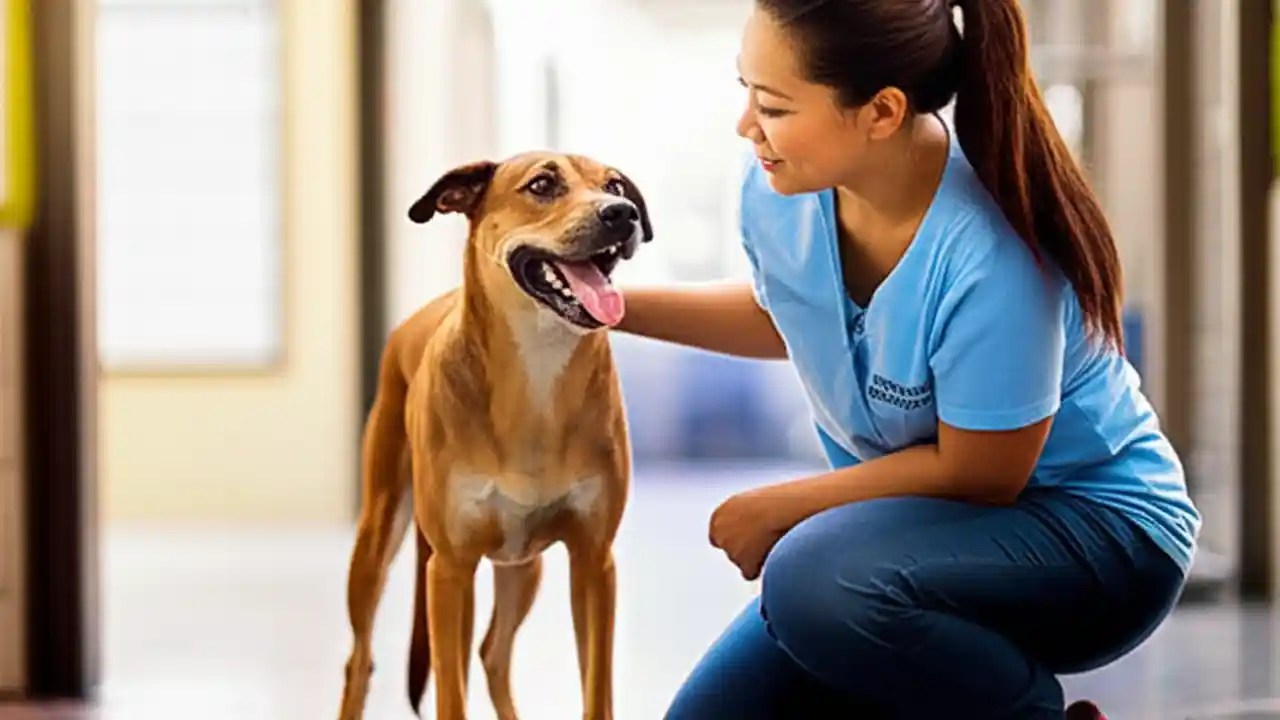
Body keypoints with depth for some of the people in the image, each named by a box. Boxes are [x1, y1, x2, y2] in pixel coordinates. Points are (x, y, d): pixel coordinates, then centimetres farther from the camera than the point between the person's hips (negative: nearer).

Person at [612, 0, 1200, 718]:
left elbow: (978, 474, -19)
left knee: (814, 581, -34)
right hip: (925, 521, 7)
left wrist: (781, 507, -12)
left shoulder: (991, 254, -31)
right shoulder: (780, 189, -10)